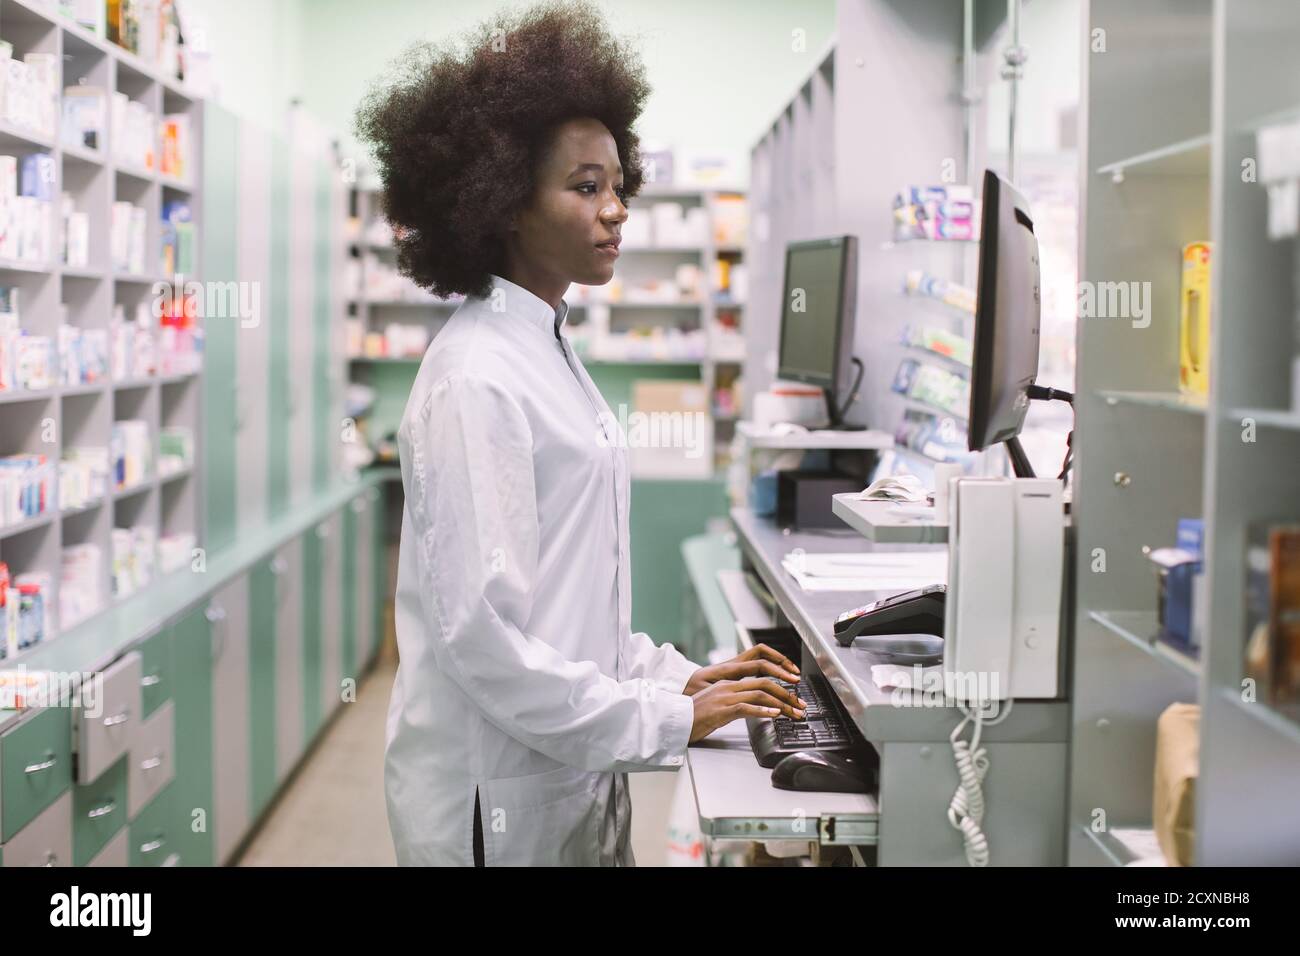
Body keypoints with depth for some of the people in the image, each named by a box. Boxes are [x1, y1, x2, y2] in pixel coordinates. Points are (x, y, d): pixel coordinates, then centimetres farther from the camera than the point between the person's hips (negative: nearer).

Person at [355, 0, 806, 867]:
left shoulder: (549, 352, 10)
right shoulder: (477, 379, -18)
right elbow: (480, 631, -23)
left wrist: (675, 676, 5)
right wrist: (665, 721, -18)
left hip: (570, 786, 9)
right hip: (502, 799, -9)